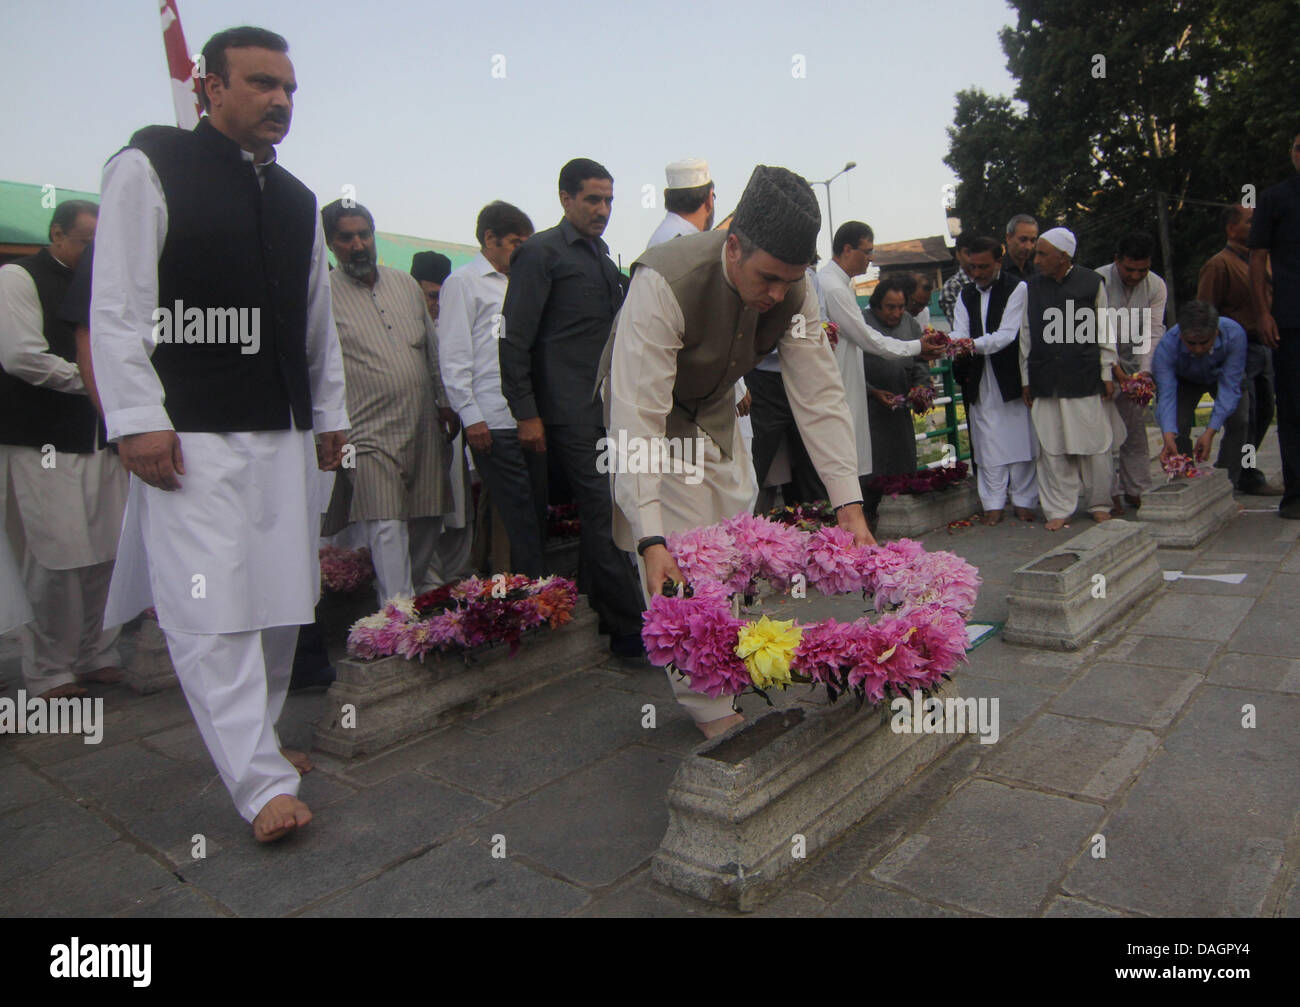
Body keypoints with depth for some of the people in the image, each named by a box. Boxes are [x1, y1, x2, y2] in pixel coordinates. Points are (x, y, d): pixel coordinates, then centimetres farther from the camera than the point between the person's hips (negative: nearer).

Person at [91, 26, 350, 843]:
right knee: (211, 610, -8)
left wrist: (331, 415, 16)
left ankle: (254, 740, 26)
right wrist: (138, 419, -13)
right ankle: (263, 784, -2)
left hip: (285, 434, 6)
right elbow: (117, 308, -6)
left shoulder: (297, 198, 18)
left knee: (281, 600, 8)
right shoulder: (149, 167, 1)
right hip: (191, 435, -6)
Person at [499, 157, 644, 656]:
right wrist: (526, 413, -14)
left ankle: (597, 612, 22)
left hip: (609, 408, 8)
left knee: (600, 512, 10)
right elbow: (514, 340, -9)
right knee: (605, 512, -9)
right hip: (573, 413, -8)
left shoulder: (601, 254, 20)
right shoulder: (541, 253, -4)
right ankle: (628, 629, -2)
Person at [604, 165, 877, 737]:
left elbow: (819, 394, -19)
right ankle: (710, 709, 2)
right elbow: (638, 415, -43)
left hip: (716, 412, 6)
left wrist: (849, 505, -27)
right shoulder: (665, 282, -39)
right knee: (682, 561, -11)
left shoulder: (794, 289, -21)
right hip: (649, 416, -5)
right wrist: (651, 539, -49)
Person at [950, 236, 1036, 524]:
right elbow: (959, 333, 0)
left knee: (1019, 440, 3)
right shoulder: (965, 295, 13)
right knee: (987, 443, 4)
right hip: (980, 381, 4)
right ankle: (993, 503, 12)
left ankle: (1023, 500, 14)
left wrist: (975, 344, -31)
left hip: (1012, 378, -4)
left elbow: (1007, 335, -15)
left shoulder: (1017, 289, -4)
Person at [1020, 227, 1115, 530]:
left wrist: (1107, 374, 5)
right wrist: (1026, 380, 7)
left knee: (1094, 444, 4)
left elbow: (1104, 331, 7)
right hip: (1046, 382, 1)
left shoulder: (1091, 283, 3)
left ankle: (1100, 505, 20)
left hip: (1085, 379, -1)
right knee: (1052, 448, 2)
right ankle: (1058, 509, 12)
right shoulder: (1031, 287, 6)